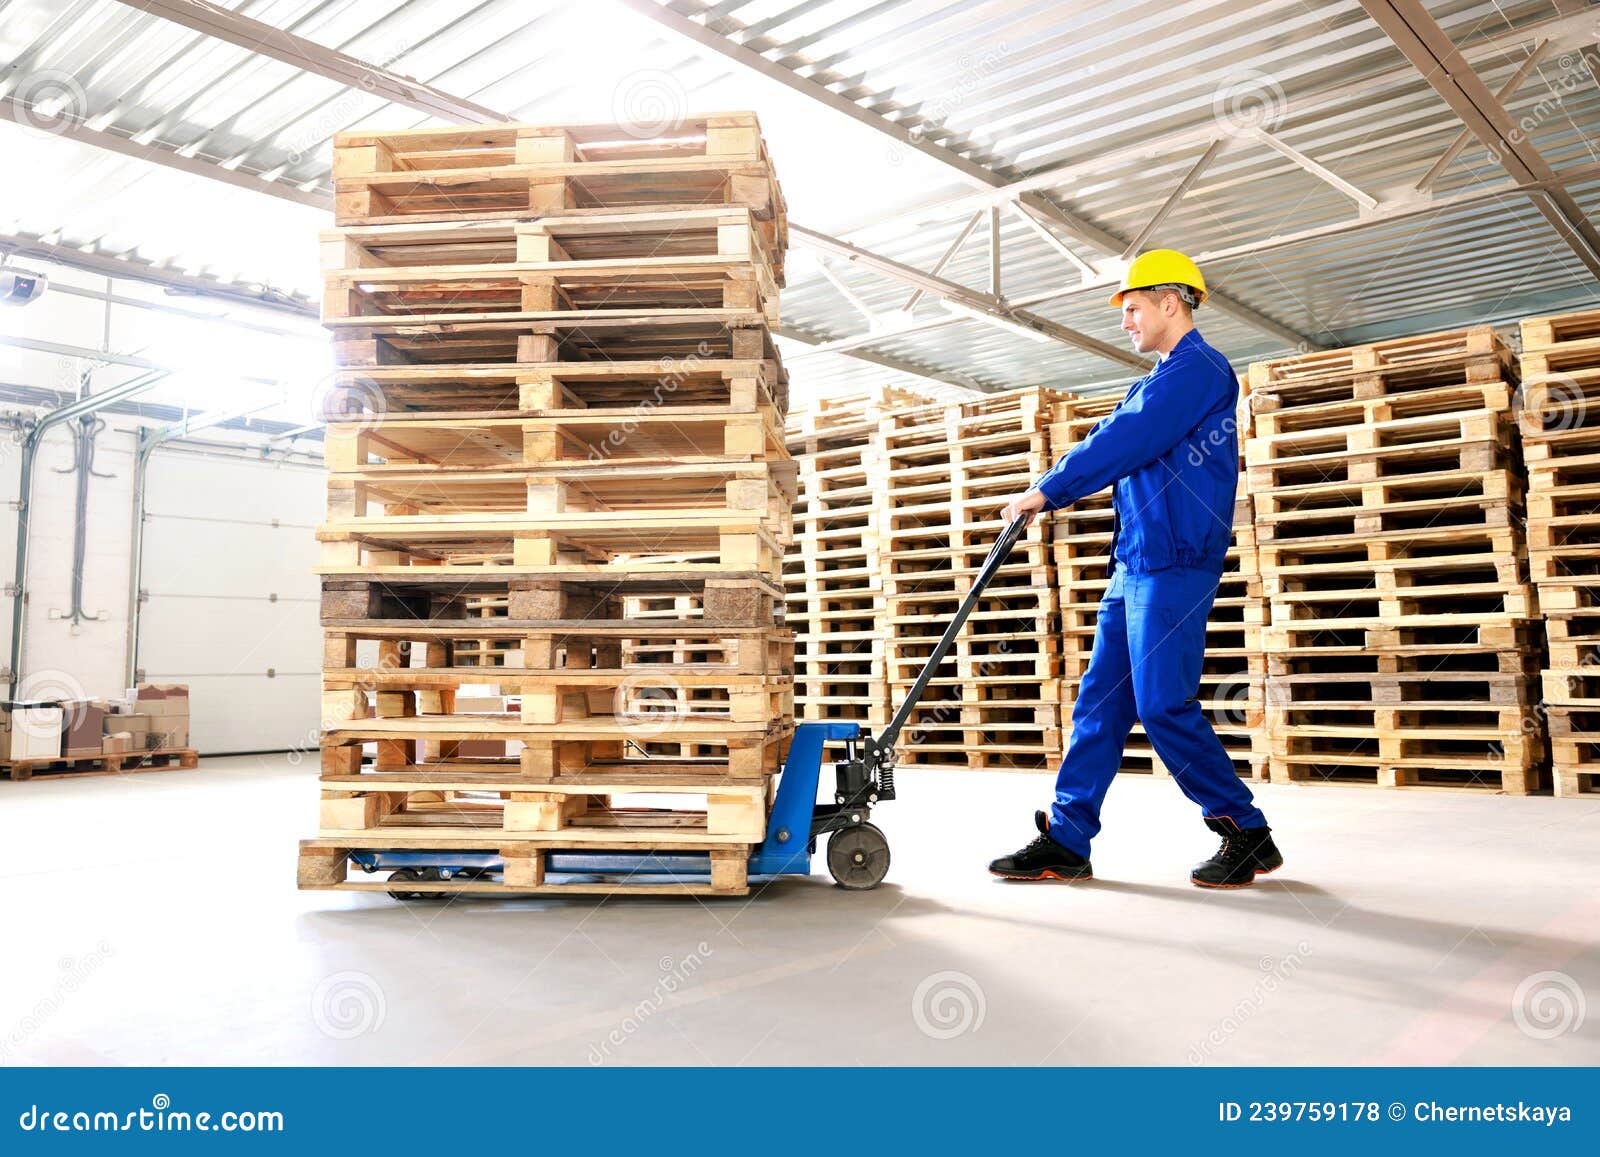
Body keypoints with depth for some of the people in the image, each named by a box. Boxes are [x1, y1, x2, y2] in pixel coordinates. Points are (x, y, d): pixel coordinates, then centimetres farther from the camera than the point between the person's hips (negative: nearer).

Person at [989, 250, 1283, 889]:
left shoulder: (1198, 367, -8)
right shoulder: (1161, 380, 24)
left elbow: (1126, 442, -16)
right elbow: (1108, 438, 22)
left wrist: (1047, 491, -11)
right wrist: (1045, 490, 7)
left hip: (1174, 564, -10)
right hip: (1137, 562, 10)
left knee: (1164, 705, -8)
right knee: (1101, 700, 6)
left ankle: (1248, 835, 7)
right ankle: (1066, 840, 9)